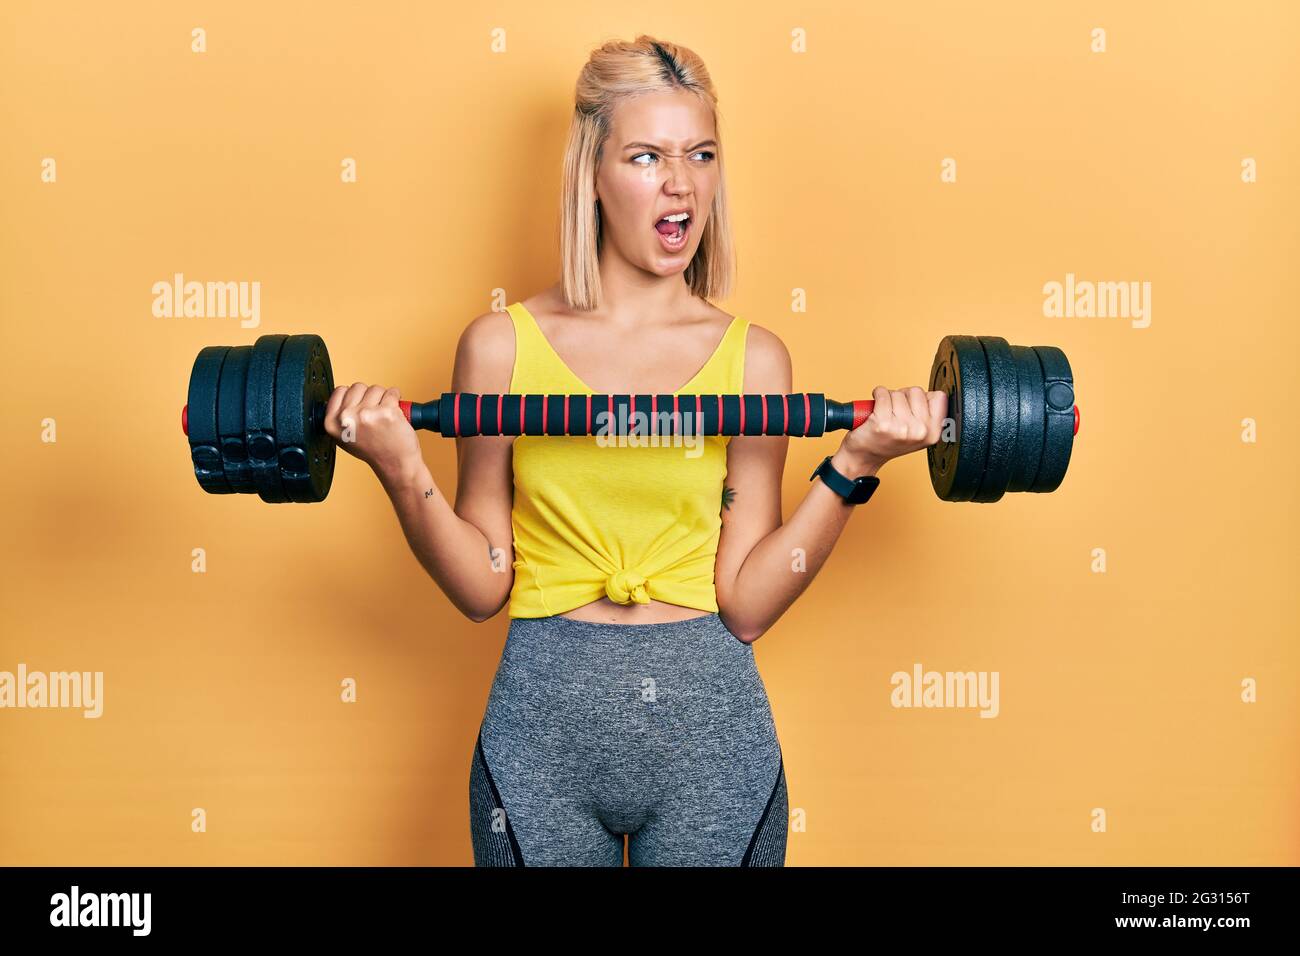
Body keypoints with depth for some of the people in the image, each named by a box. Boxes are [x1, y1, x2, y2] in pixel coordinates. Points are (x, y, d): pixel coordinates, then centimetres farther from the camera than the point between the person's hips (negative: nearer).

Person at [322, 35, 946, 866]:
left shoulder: (753, 357, -2)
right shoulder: (503, 345, -3)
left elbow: (746, 605, -6)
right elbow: (482, 588, -1)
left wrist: (854, 465, -13)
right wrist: (403, 473, -15)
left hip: (713, 731, 1)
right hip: (543, 724, 0)